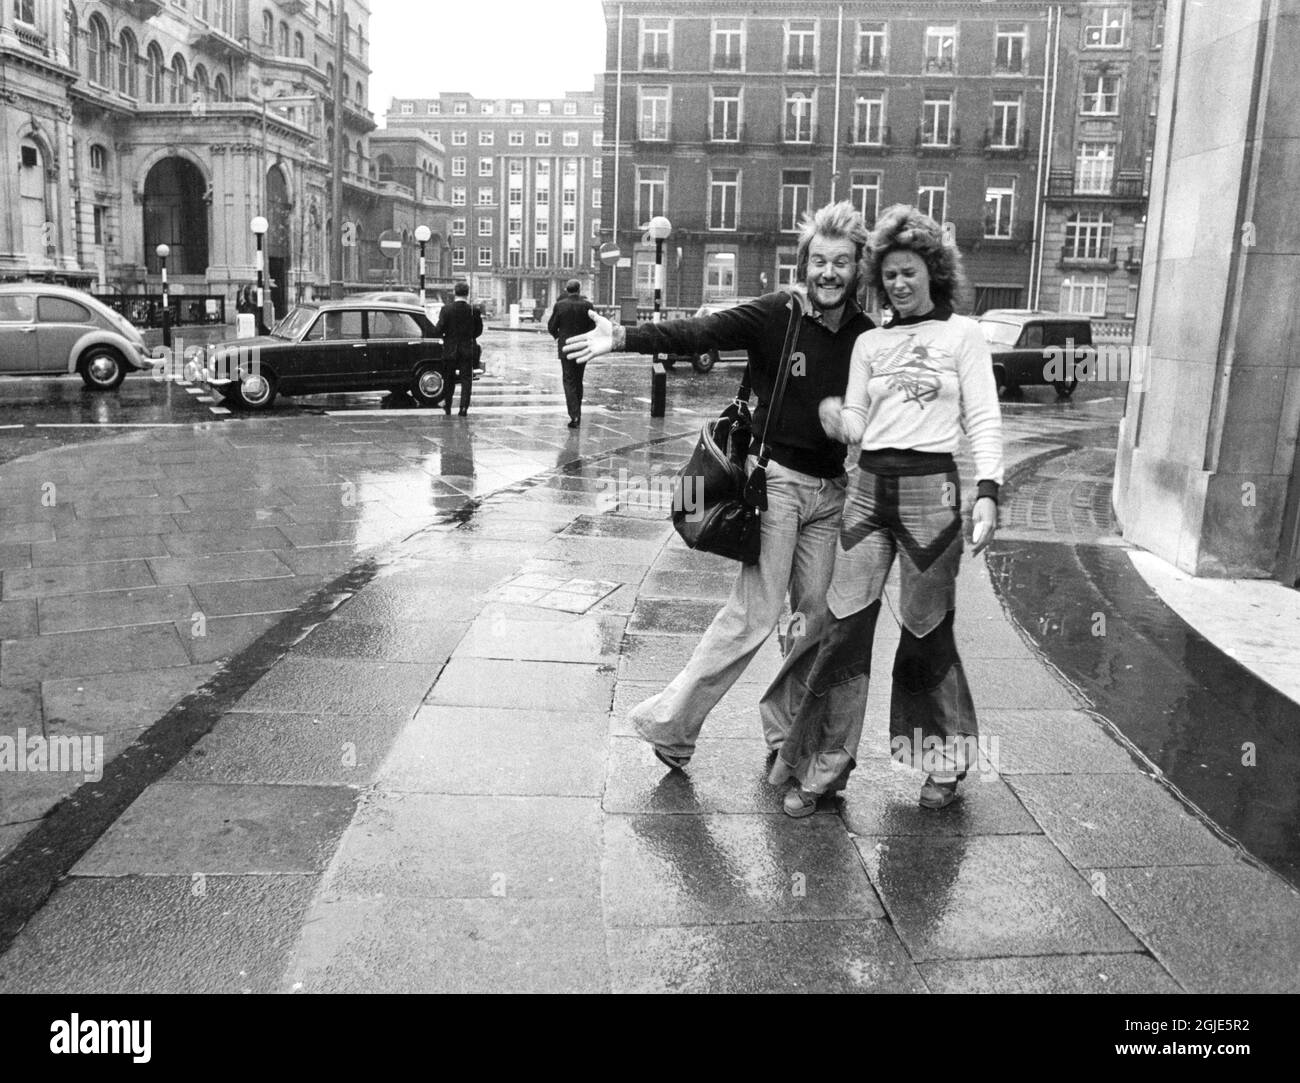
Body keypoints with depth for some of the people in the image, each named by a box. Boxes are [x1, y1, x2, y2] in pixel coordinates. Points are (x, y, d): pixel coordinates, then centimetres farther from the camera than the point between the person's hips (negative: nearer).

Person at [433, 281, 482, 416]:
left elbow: (438, 330, -13)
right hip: (467, 349, 0)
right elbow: (479, 330, 2)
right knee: (466, 379, 4)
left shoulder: (446, 309, -10)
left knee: (449, 379, 15)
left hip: (450, 349, 0)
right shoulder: (474, 311, -6)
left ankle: (447, 406, 24)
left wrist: (443, 336, 9)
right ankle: (463, 408, -4)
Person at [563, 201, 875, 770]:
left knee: (814, 616, 10)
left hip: (831, 488, 5)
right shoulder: (774, 315, -9)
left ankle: (785, 732, 25)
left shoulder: (866, 335, 4)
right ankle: (669, 723, 3)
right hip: (777, 478, -5)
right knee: (755, 612, -9)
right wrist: (623, 337, -32)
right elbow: (696, 333, -20)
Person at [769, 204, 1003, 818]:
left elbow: (983, 420, -2)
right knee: (844, 624, -2)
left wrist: (988, 492, -14)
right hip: (869, 489, 4)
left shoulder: (962, 334, 4)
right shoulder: (870, 343, 15)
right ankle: (823, 766, 8)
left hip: (931, 490, -3)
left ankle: (944, 761, 25)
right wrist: (836, 419, -13)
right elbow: (854, 426, 11)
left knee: (927, 630, 5)